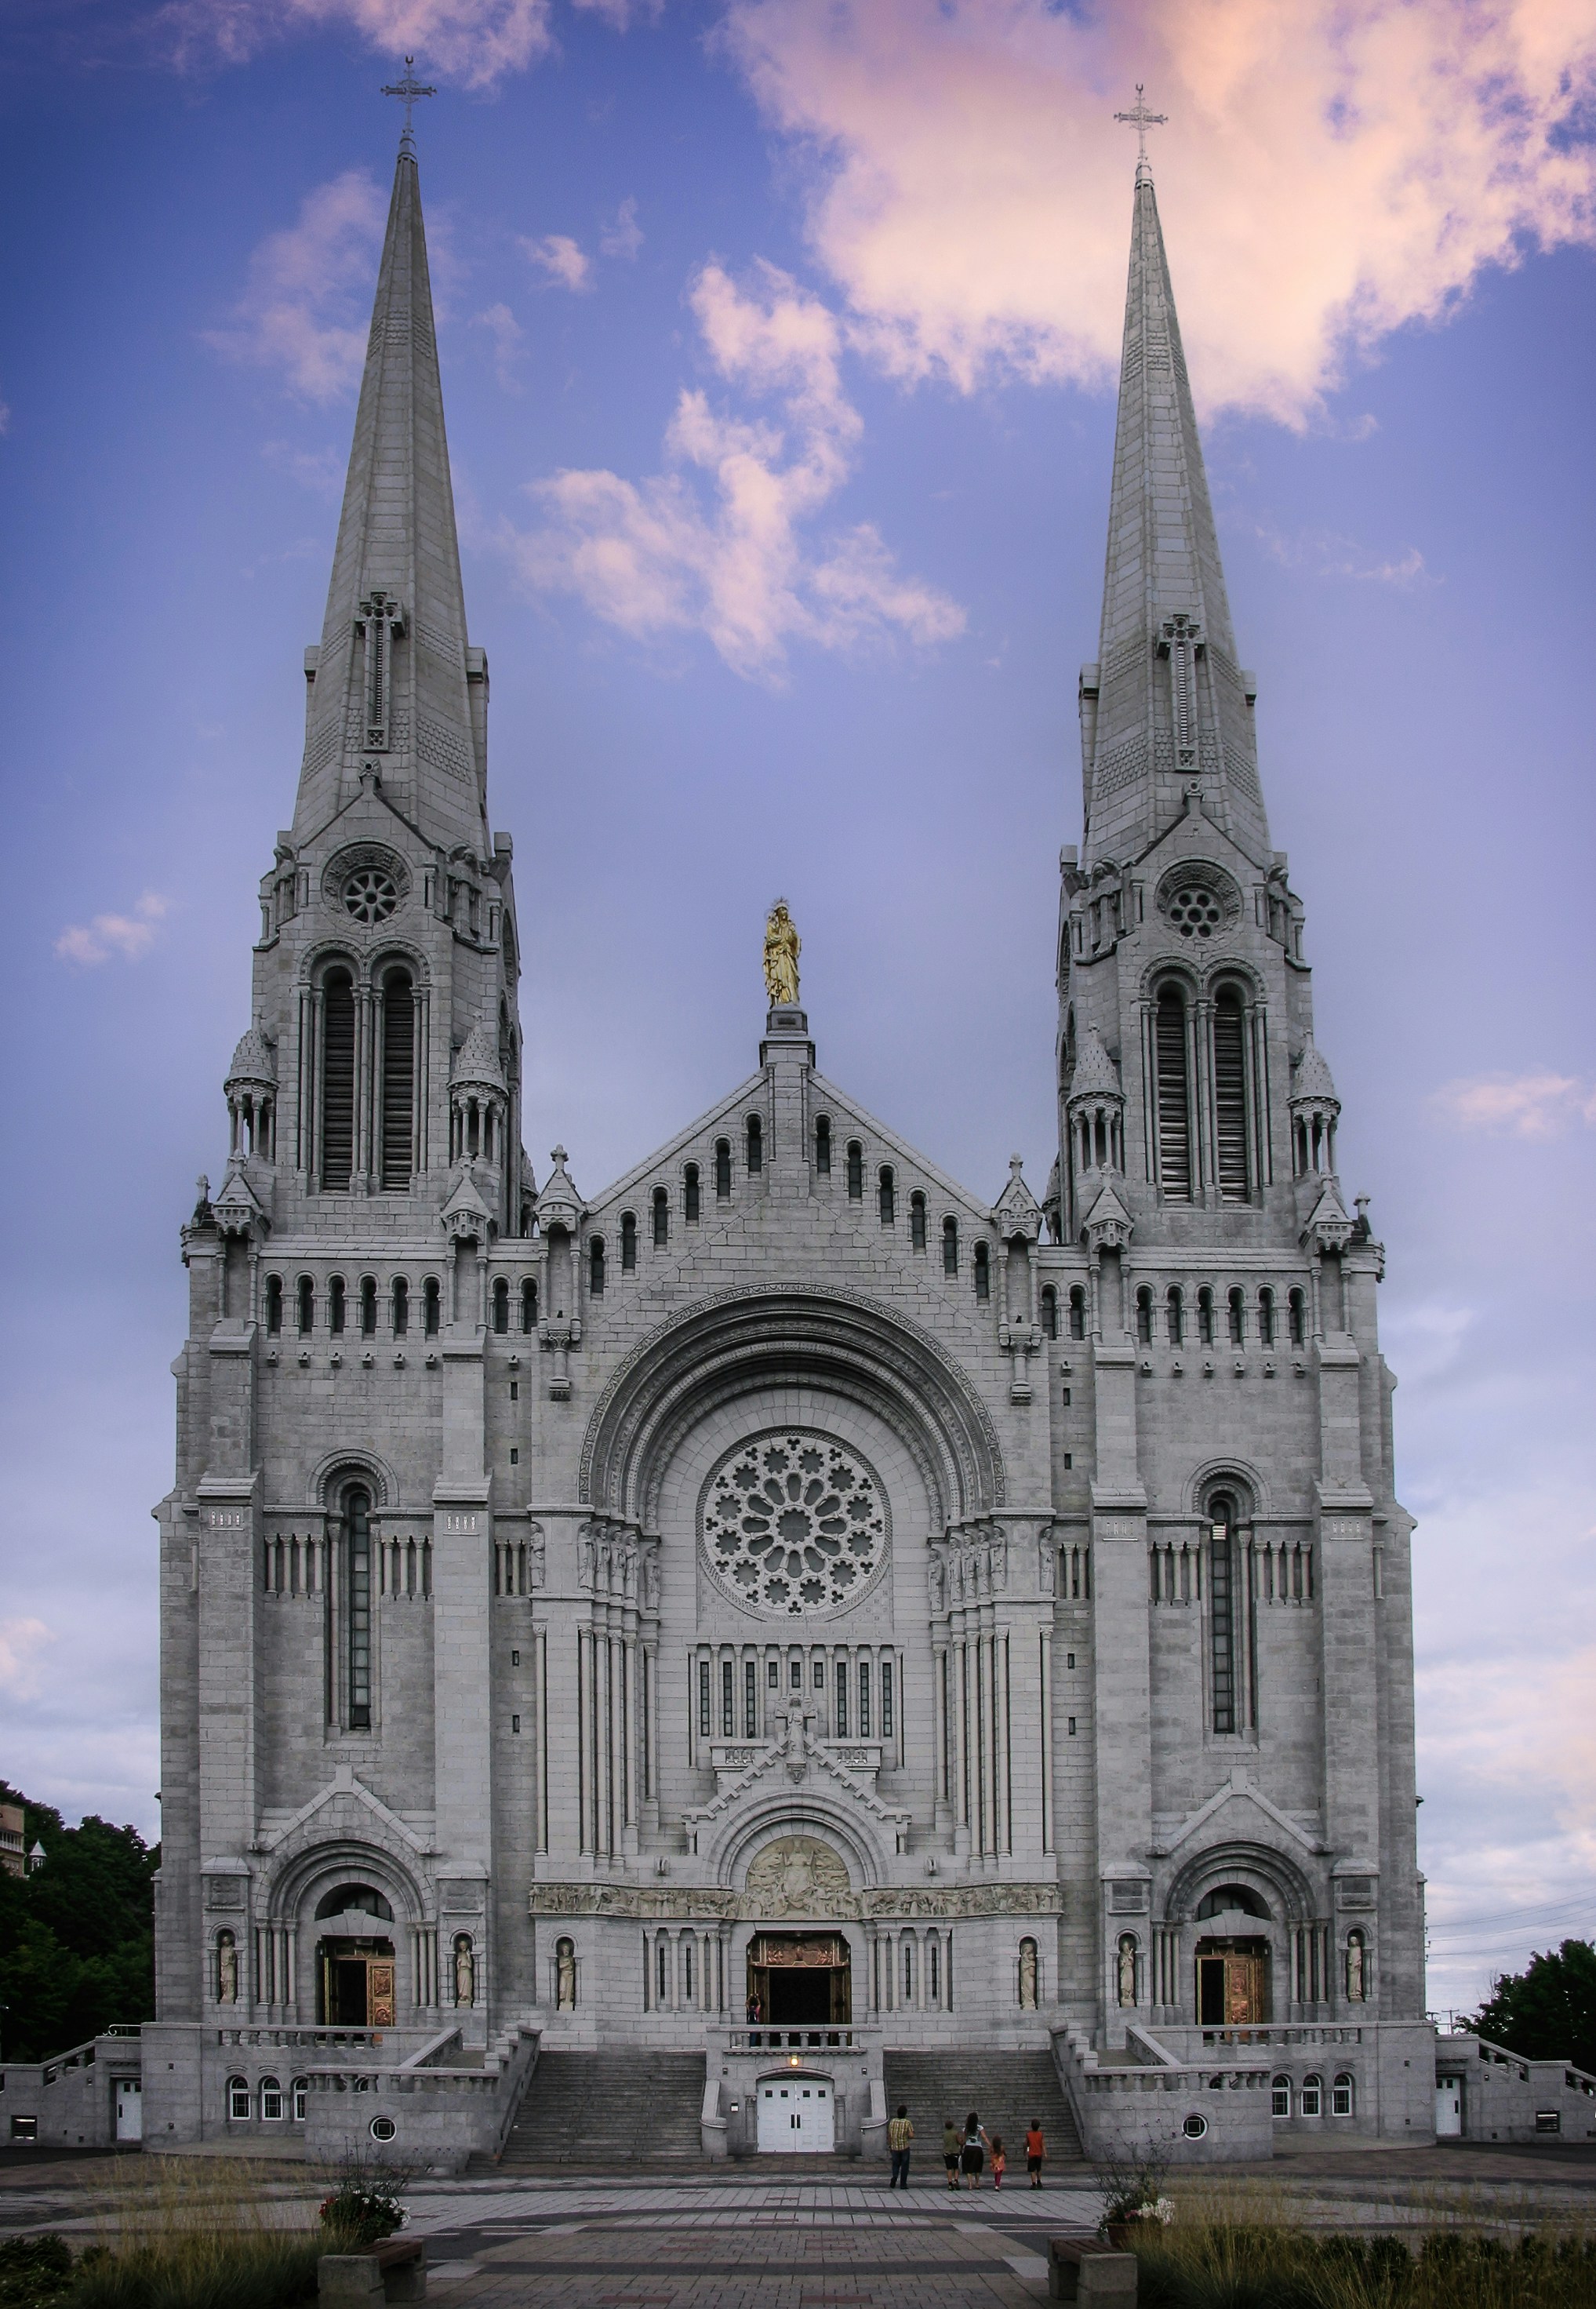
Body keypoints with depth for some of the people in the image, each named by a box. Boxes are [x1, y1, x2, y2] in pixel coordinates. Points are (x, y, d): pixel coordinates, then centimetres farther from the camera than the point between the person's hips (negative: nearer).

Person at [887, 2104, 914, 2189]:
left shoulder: (893, 2121, -1)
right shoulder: (907, 2123, -11)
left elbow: (889, 2135, 5)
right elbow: (911, 2135, -16)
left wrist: (889, 2145, 18)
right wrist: (907, 2136, 7)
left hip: (895, 2147, 2)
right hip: (904, 2147, -2)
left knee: (896, 2165, 16)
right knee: (904, 2166, 11)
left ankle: (894, 2177, -10)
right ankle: (903, 2184, 10)